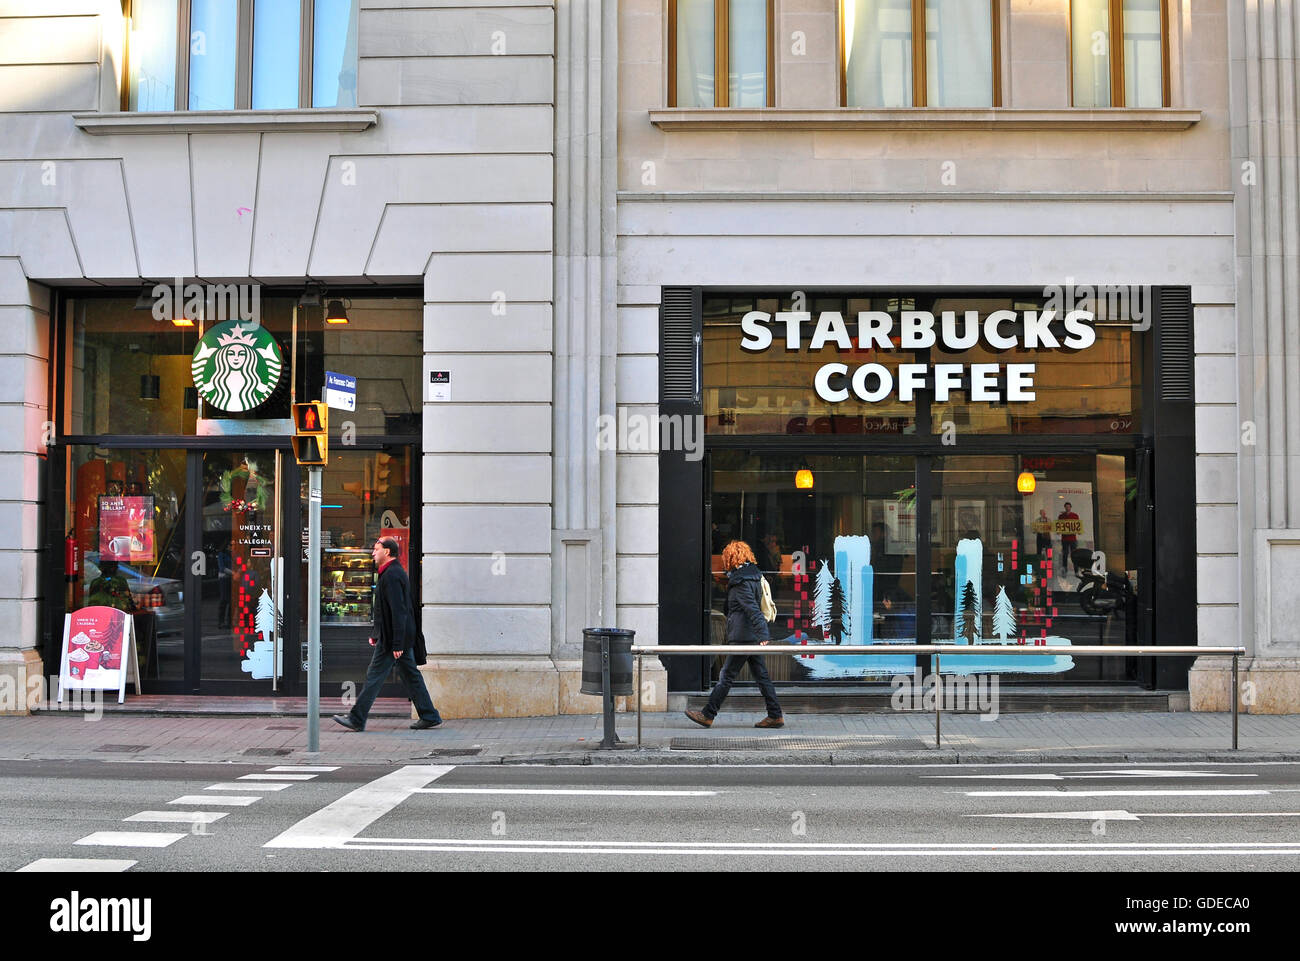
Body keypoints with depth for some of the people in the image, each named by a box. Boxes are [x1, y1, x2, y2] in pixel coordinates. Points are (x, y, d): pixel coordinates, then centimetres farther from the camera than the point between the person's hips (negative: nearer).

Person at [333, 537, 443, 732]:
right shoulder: (396, 572, 16)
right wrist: (378, 635, 26)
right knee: (410, 675, 11)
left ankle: (356, 719, 3)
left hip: (392, 638, -10)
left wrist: (397, 644, -24)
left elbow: (398, 611, -22)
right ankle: (430, 717, 12)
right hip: (402, 637, 10)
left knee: (375, 677, -3)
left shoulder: (391, 575, -17)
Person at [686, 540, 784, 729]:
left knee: (727, 676, -4)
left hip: (743, 638, -10)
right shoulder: (753, 576, 14)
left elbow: (753, 609, -24)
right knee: (761, 676, 10)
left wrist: (763, 635, -30)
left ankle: (708, 715, 2)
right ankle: (775, 716, 11)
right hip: (753, 638, 10)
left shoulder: (741, 582, -15)